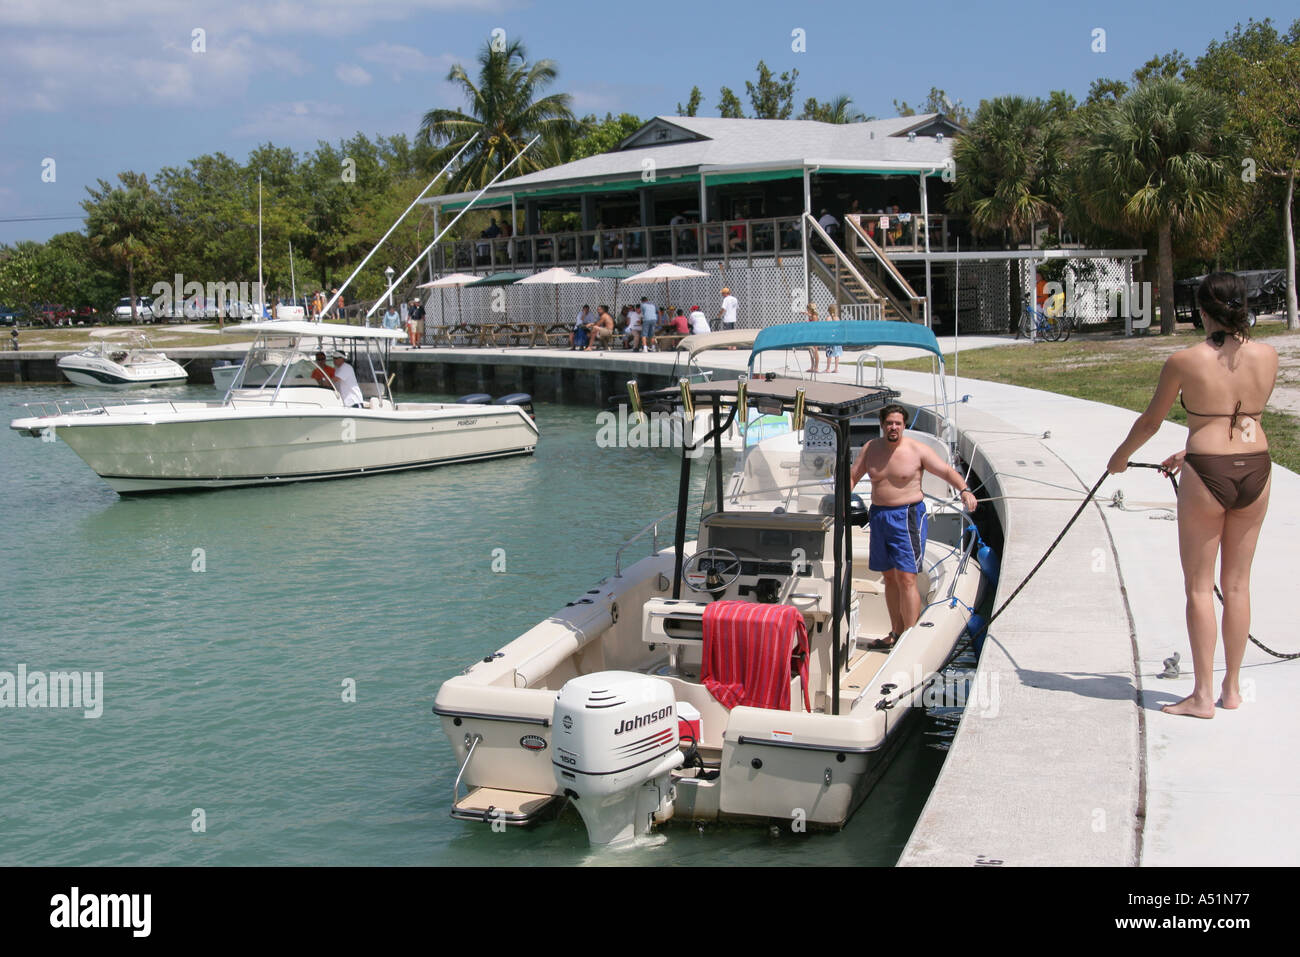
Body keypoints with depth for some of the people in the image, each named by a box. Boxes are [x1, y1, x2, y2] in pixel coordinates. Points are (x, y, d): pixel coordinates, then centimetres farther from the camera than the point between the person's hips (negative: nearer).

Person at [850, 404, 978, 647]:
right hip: (878, 516, 5)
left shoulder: (917, 450, -6)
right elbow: (852, 476, 14)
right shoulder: (870, 449, 6)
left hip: (907, 516, -5)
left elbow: (947, 471, -4)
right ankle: (896, 633, 21)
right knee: (890, 577, 11)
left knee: (906, 577, -11)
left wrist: (965, 490, -20)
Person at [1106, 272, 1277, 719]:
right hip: (1255, 468, 4)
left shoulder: (1184, 361, -9)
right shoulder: (1267, 357, 2)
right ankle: (1232, 688, 21)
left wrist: (1120, 457, 22)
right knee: (1237, 583, 13)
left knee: (1200, 585, 5)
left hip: (1207, 474, -4)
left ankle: (1203, 695, 7)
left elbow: (1150, 420, 3)